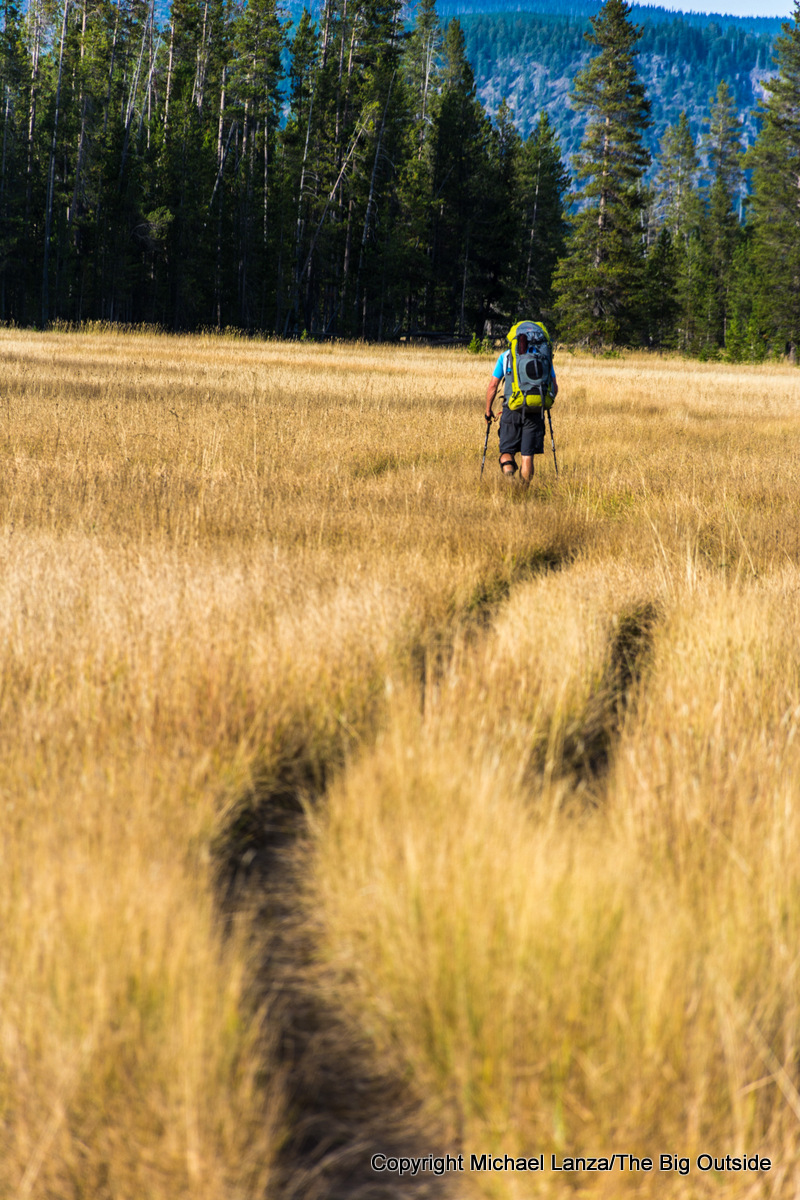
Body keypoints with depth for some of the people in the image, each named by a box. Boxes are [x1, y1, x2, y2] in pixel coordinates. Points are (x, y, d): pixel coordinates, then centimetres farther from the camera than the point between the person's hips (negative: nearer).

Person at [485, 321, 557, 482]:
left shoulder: (506, 356, 7)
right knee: (528, 455, 8)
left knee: (507, 451, 6)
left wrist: (488, 410, 18)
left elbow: (492, 386, 6)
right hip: (536, 411, 1)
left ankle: (509, 472, -23)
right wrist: (546, 404, 26)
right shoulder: (545, 356, 9)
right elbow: (554, 388, 9)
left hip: (512, 410, -1)